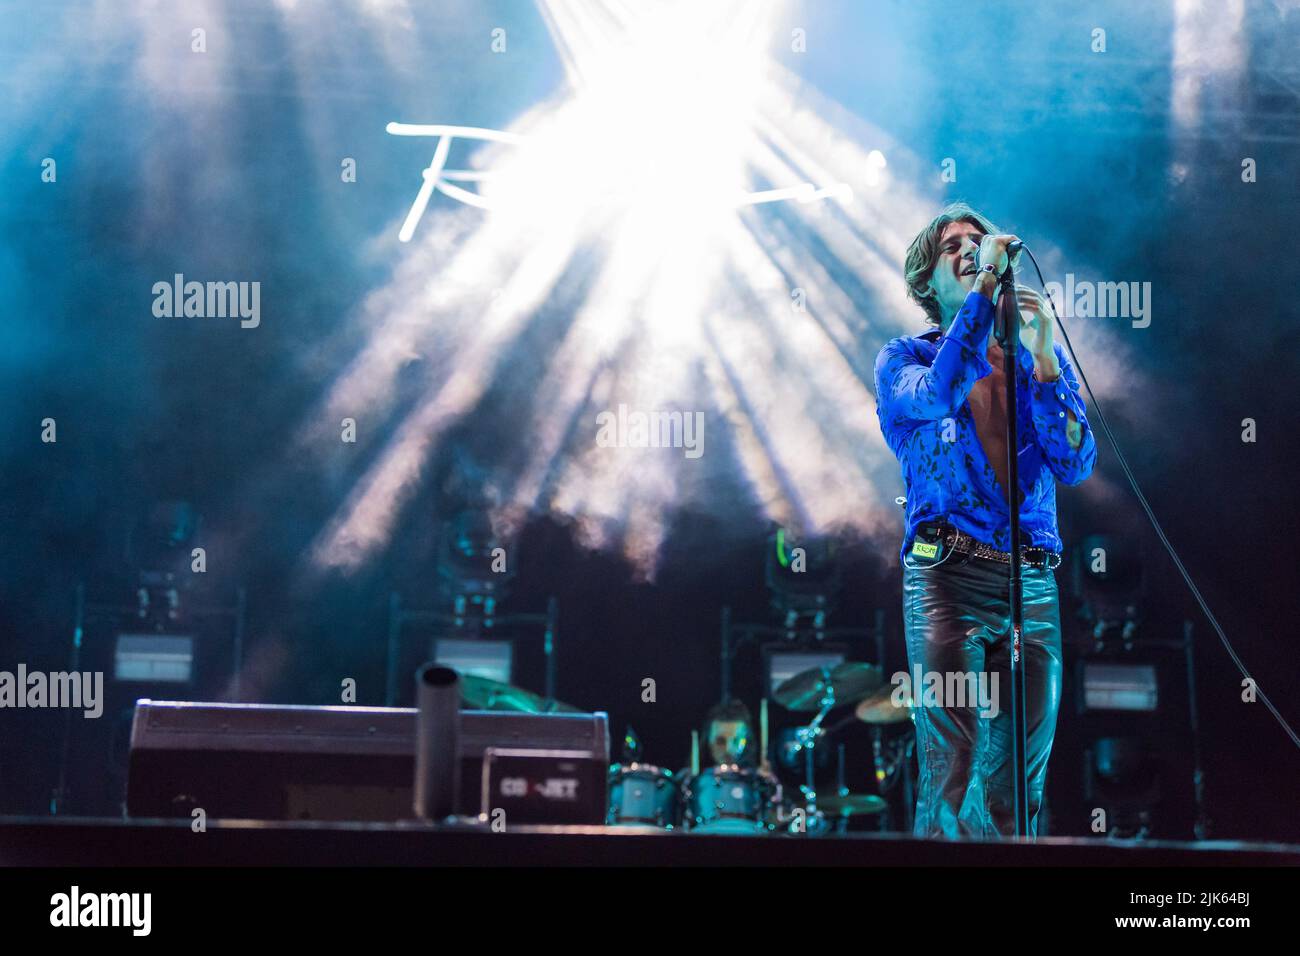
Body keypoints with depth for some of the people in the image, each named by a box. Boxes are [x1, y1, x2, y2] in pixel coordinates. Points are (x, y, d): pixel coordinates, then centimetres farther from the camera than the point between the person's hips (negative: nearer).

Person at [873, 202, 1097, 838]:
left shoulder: (1042, 358, 18)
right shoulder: (905, 357, 10)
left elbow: (1075, 465, 4)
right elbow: (937, 393, -16)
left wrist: (1042, 361, -6)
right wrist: (984, 284, -11)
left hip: (1033, 584, 4)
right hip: (948, 575, -4)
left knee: (1021, 781, 4)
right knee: (950, 777, -11)